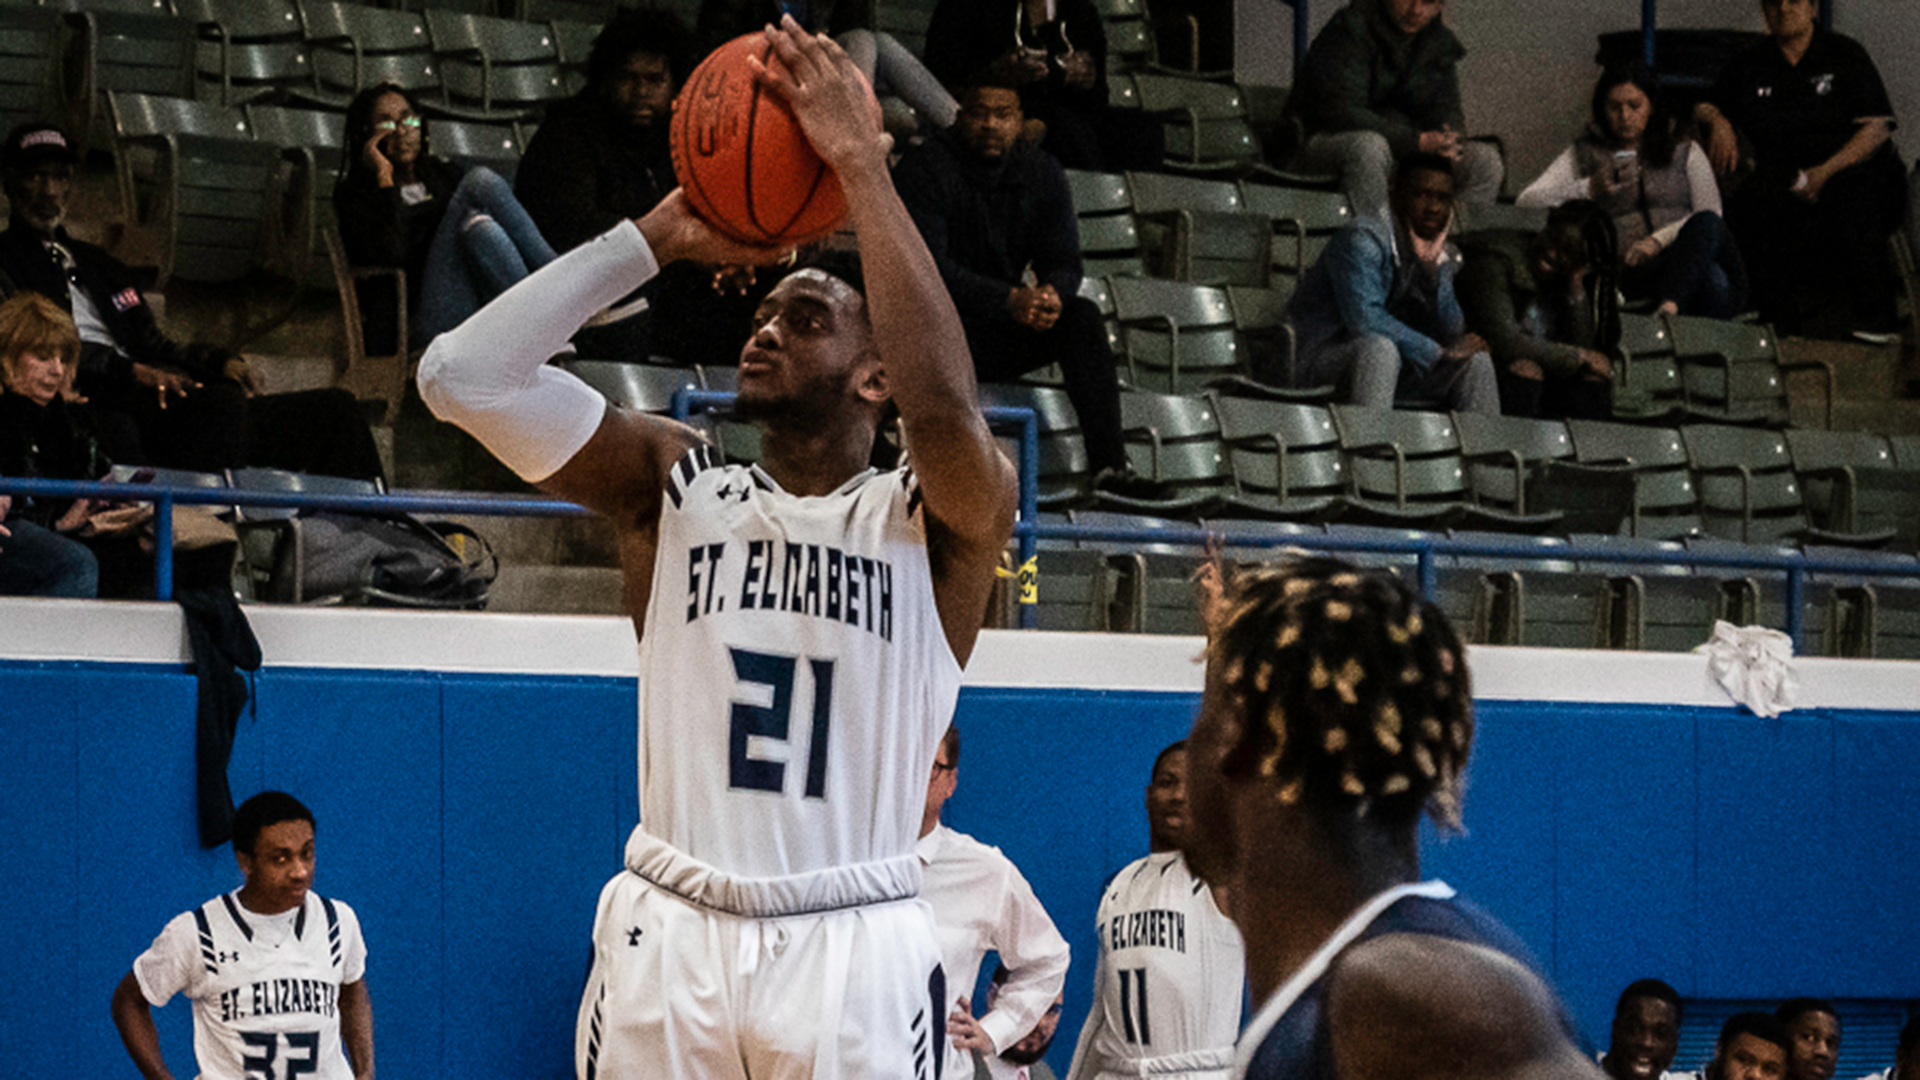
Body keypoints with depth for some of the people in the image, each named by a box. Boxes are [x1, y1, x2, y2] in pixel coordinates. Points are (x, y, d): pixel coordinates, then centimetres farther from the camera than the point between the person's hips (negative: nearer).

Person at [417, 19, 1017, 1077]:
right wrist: (661, 233, 2)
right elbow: (463, 373, 0)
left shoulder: (936, 518, 3)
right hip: (669, 938, 2)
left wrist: (858, 162, -14)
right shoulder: (674, 484, 11)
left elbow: (943, 402, -21)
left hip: (851, 951, -2)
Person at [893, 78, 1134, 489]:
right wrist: (1010, 299, -33)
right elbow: (928, 267, -21)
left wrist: (1053, 294, -26)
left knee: (1083, 316, -19)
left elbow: (1063, 260, 2)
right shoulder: (924, 169, -10)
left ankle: (1109, 460, -31)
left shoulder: (1042, 173, 7)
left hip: (1003, 333, 5)